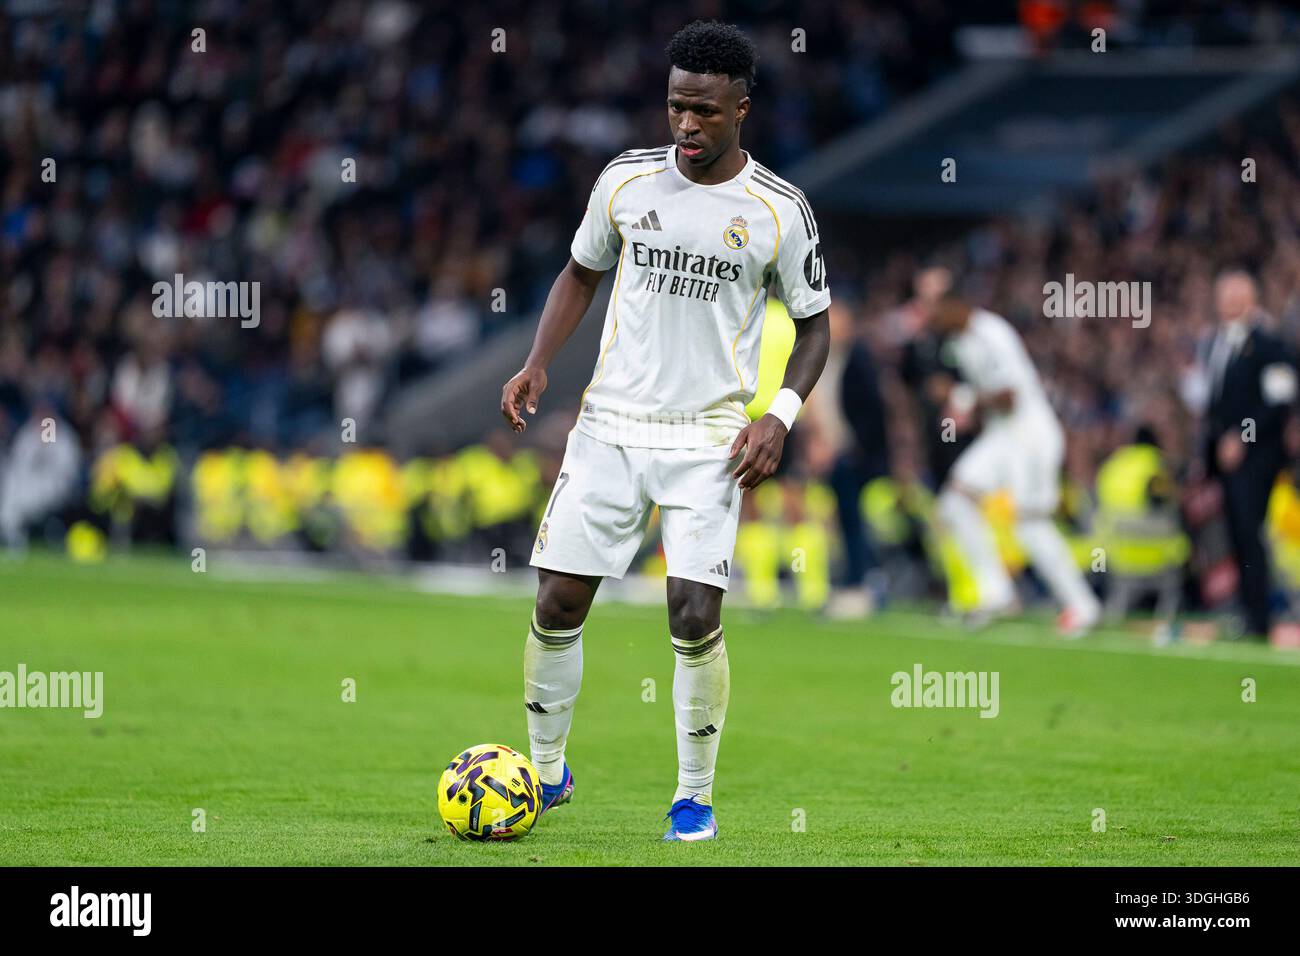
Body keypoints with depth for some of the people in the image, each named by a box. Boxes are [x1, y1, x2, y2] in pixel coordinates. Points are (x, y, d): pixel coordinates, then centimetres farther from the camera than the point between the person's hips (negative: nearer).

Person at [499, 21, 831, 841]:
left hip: (709, 438, -3)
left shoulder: (780, 210, -5)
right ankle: (547, 772, 21)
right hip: (610, 425, 3)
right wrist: (538, 364, 2)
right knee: (559, 602, 0)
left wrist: (781, 415, -10)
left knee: (695, 618, -13)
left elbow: (815, 320, 5)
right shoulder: (628, 179, 1)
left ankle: (695, 797, 5)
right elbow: (582, 273, 16)